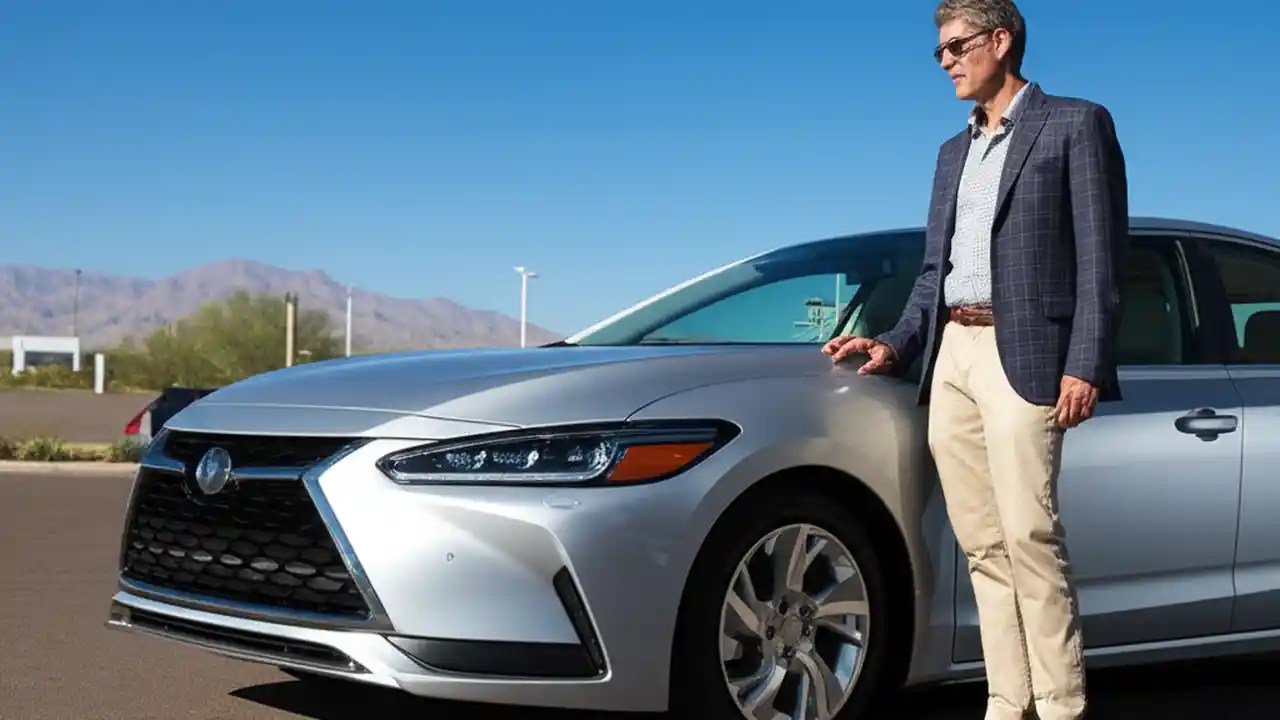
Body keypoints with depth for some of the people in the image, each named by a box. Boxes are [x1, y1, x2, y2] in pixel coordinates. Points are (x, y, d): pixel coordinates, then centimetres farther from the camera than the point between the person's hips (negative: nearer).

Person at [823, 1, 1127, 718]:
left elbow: (1101, 256, -5)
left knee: (1030, 535, -12)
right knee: (984, 545, 4)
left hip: (1022, 354, -6)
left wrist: (1085, 365, -13)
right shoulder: (954, 152, 24)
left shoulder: (1076, 124, 3)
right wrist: (897, 344, 10)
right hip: (950, 358, 7)